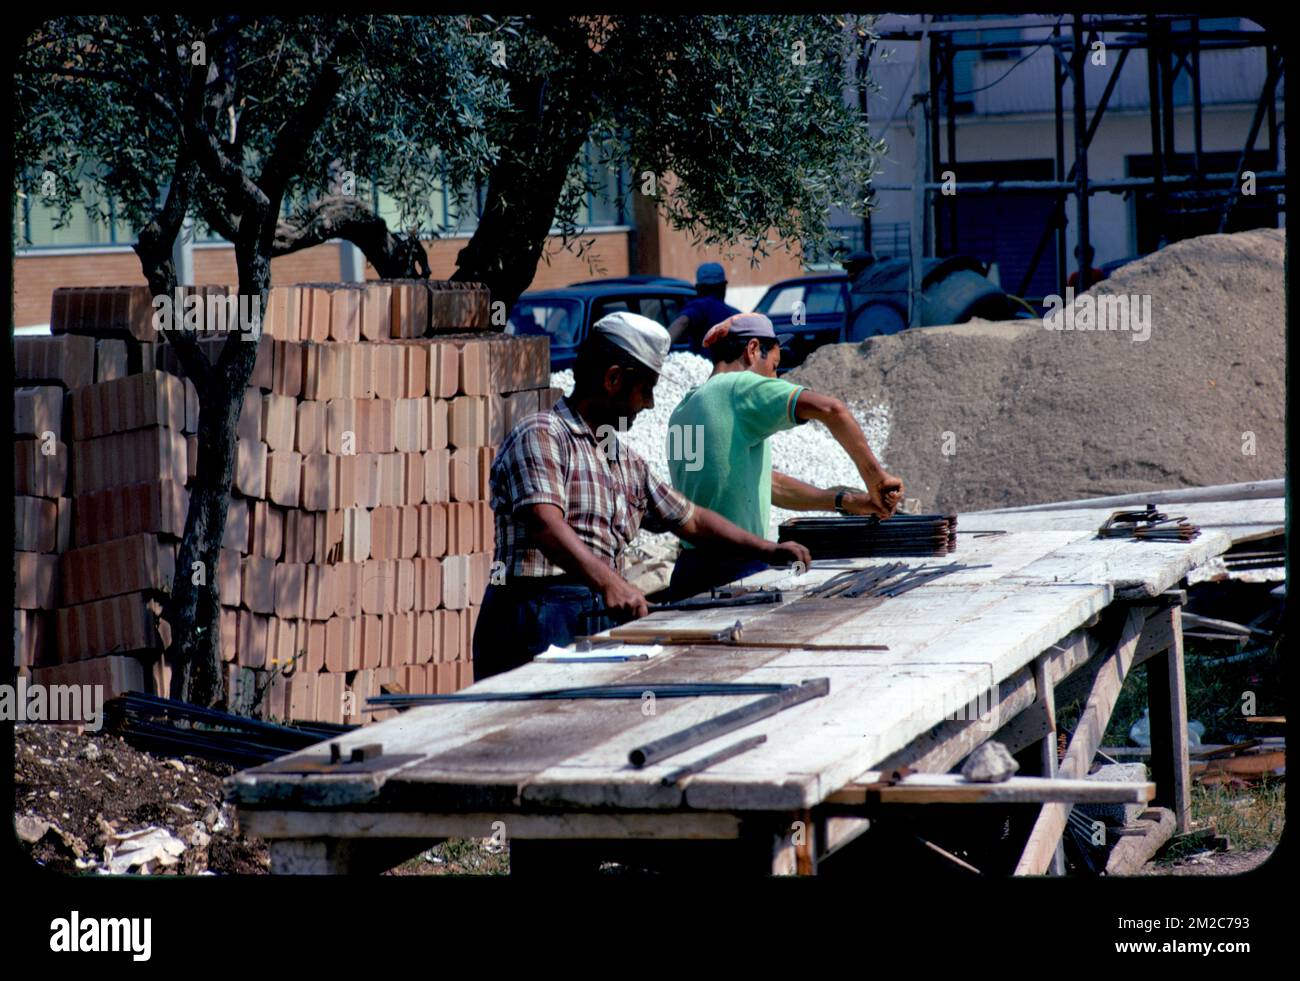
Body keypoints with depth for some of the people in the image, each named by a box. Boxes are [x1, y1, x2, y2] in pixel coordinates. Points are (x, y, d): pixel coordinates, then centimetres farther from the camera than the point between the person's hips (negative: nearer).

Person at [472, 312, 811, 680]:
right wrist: (608, 583, -33)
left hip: (602, 619, 8)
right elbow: (546, 524, -21)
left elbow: (690, 520, 36)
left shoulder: (626, 462, 25)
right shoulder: (541, 436, -5)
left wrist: (768, 550, 31)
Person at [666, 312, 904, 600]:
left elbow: (768, 483, 23)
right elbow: (831, 410, -19)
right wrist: (874, 476, -9)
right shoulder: (741, 387, -6)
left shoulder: (683, 411, 20)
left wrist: (846, 501, 19)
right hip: (735, 567, -9)